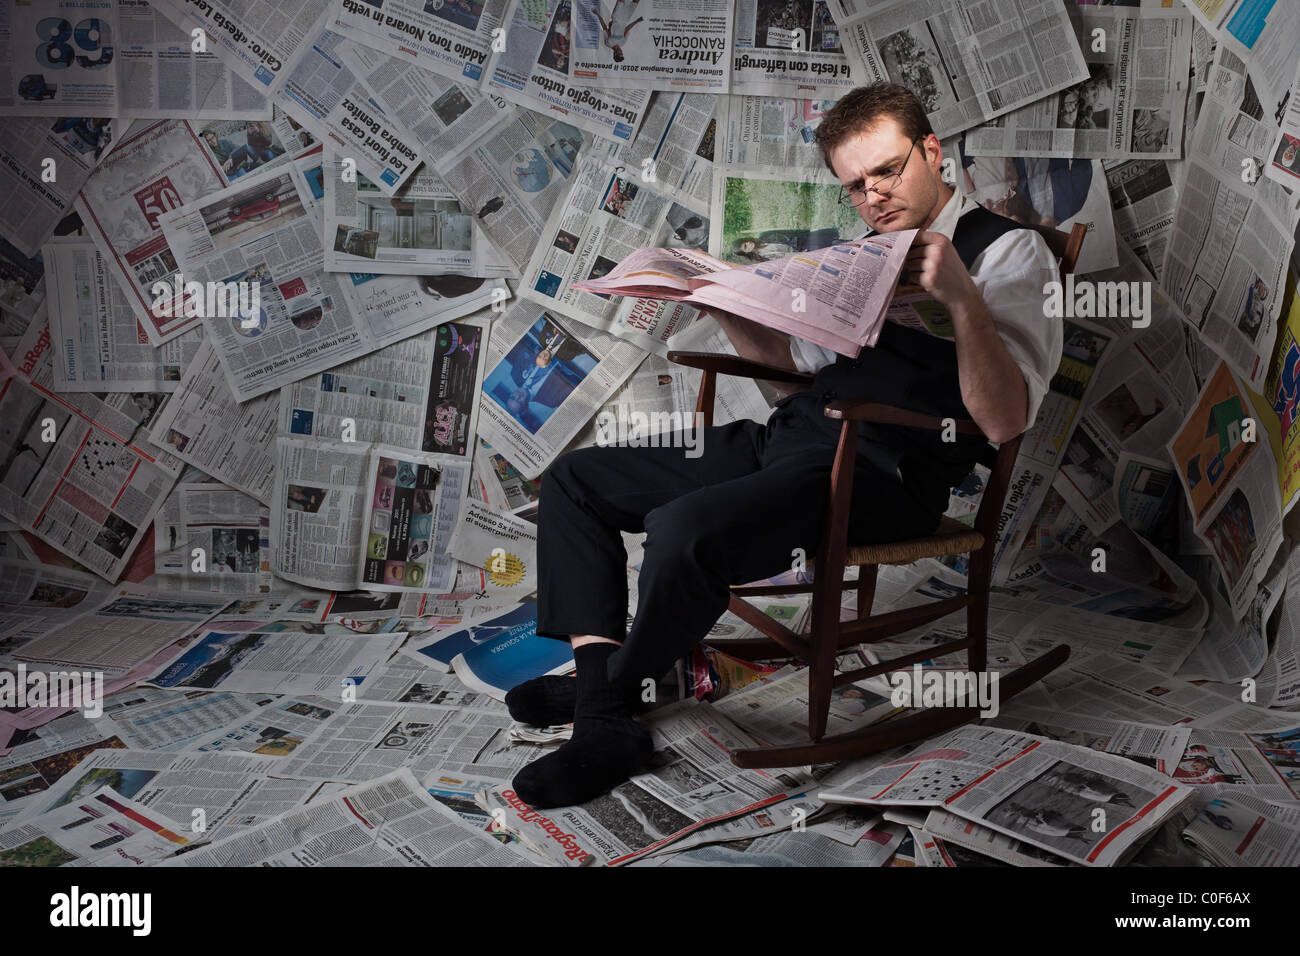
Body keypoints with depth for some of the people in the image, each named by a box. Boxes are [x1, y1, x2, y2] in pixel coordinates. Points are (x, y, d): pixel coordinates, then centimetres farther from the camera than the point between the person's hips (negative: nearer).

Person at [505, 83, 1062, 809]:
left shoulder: (1010, 251, -3)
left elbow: (1004, 421, -15)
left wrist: (963, 296, -28)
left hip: (881, 472, -9)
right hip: (787, 438, 9)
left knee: (685, 528, -34)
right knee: (574, 478, 5)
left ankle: (611, 691, -7)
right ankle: (601, 703, -7)